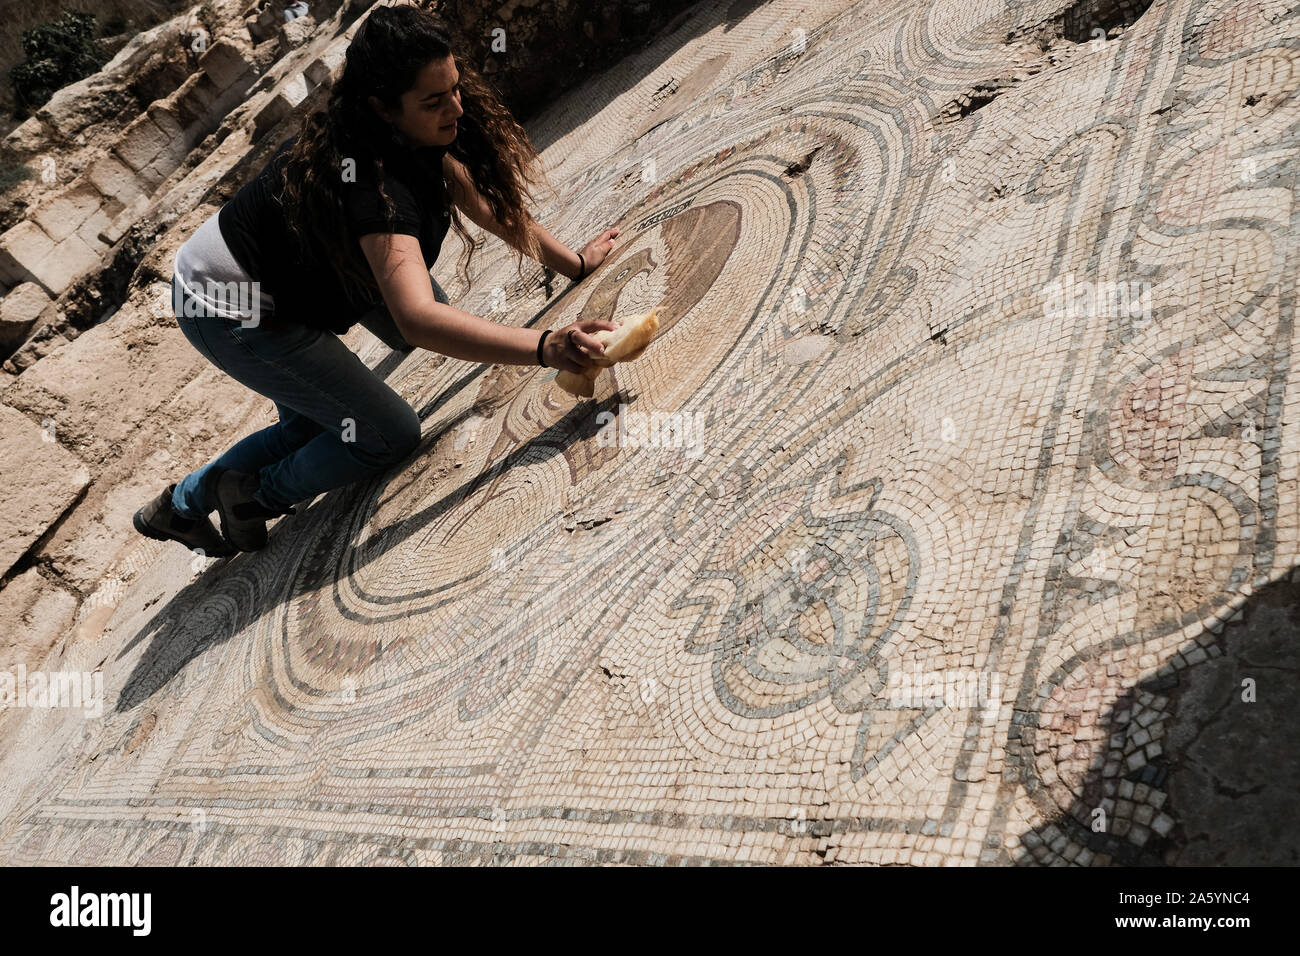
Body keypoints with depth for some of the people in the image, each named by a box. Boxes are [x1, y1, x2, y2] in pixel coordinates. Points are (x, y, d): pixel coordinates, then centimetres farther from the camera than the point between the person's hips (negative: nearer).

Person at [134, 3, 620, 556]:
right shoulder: (375, 182, -34)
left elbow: (488, 203, 5)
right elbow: (416, 320, -48)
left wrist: (574, 263, 3)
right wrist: (545, 349, -55)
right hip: (230, 313, -9)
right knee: (390, 436, -6)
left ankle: (183, 504, 29)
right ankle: (256, 498, 18)